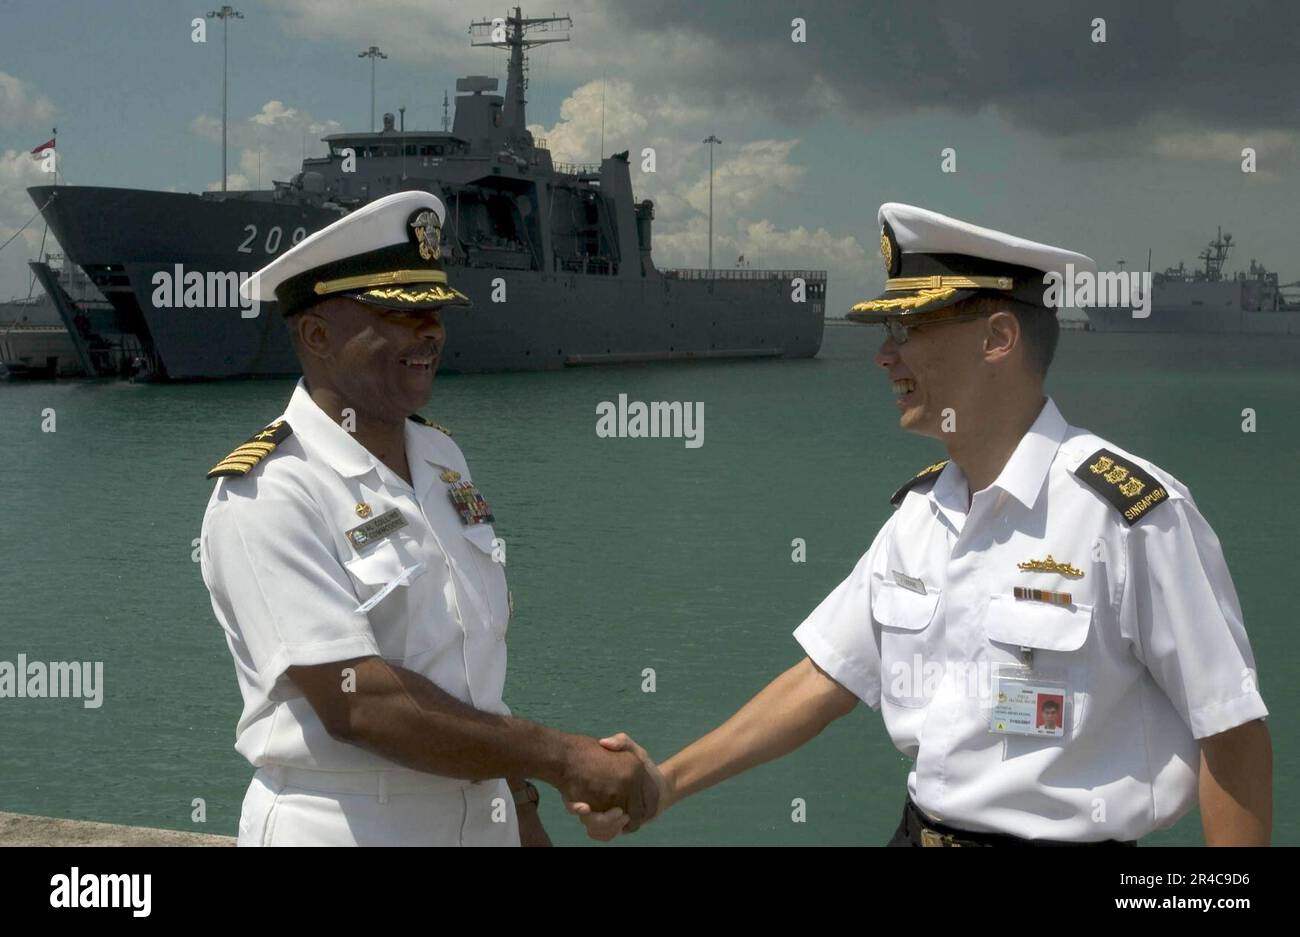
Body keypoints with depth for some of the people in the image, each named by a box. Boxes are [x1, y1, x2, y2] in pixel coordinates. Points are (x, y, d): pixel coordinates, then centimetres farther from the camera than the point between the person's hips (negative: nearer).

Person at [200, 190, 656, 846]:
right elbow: (356, 703, -23)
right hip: (340, 827, -6)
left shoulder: (442, 459, 8)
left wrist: (522, 812, 11)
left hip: (483, 821, 7)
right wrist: (560, 758, -20)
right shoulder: (264, 494, -16)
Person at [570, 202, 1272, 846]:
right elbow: (827, 677, 8)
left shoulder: (1132, 512, -18)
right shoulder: (918, 513, 4)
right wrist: (668, 783, 2)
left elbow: (1231, 731, -15)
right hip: (921, 828, 6)